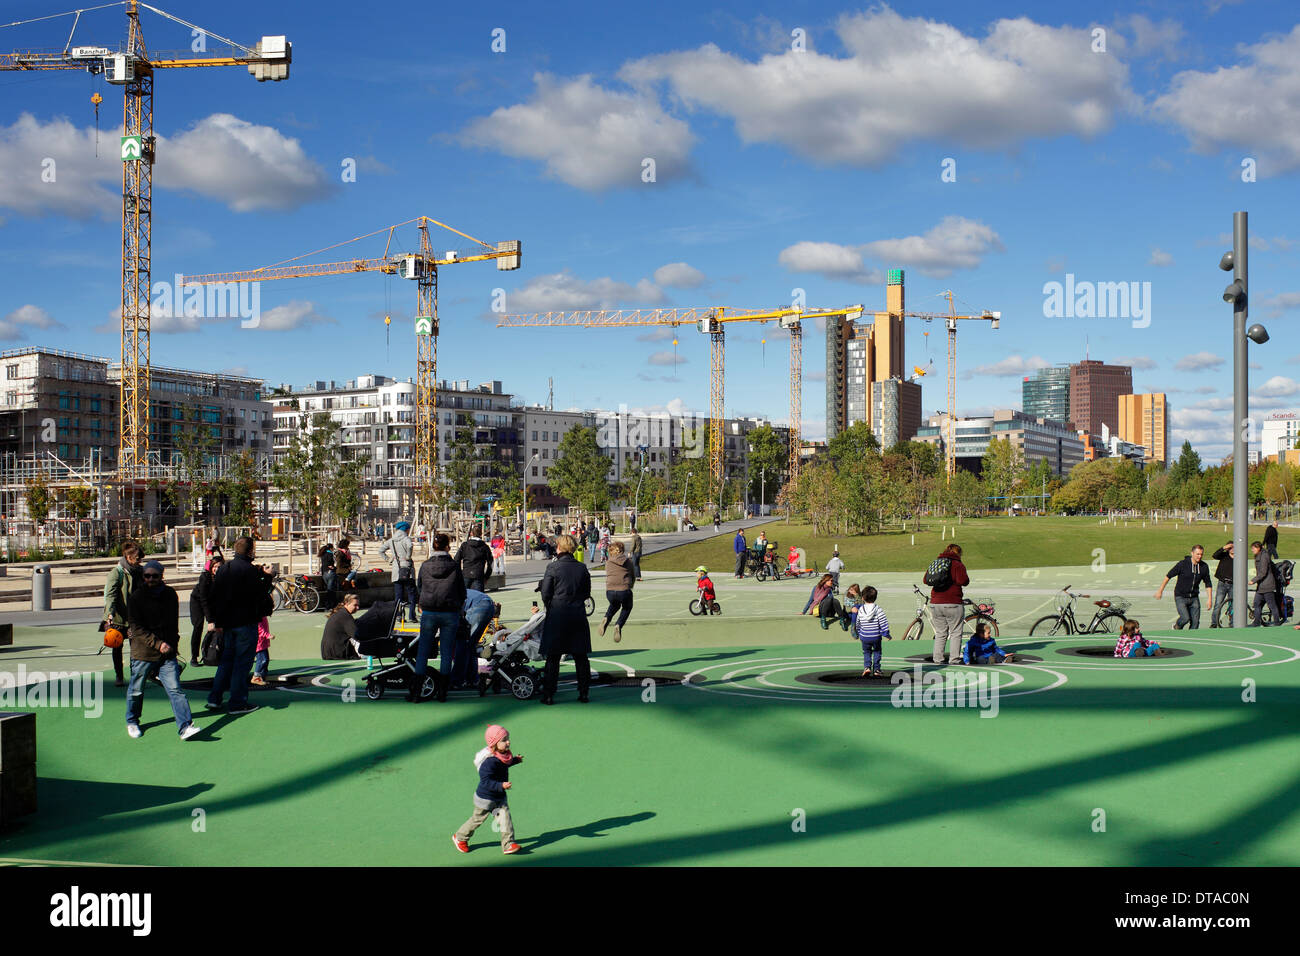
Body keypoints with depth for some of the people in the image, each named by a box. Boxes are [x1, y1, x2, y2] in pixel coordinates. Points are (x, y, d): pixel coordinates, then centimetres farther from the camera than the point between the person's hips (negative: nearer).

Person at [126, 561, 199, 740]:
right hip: (143, 653, -2)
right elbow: (136, 627, -11)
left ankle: (185, 727, -12)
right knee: (136, 690, 11)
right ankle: (132, 722, 35)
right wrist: (157, 643, -19)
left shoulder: (170, 594, 7)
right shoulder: (136, 597, -6)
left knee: (175, 689, -7)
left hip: (167, 653, 2)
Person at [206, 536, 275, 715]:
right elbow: (260, 594, -15)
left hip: (228, 622, 7)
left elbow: (214, 596, 14)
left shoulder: (224, 568, 9)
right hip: (246, 622, -7)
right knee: (242, 662, 0)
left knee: (227, 660, 18)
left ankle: (214, 699, 16)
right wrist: (267, 578, 0)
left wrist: (218, 621, 20)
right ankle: (237, 702, 3)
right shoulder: (249, 569, -15)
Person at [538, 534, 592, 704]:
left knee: (553, 657, 4)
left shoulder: (553, 567, -9)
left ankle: (549, 695, 6)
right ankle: (583, 693, 13)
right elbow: (587, 593, 8)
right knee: (580, 656, 10)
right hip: (578, 615, 3)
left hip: (557, 615, -3)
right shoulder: (582, 568, 1)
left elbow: (545, 594, -6)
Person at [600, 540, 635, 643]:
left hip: (610, 591, 2)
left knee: (614, 605, 36)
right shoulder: (628, 562, 11)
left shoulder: (608, 563, 13)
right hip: (624, 591, -2)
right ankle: (619, 625, 4)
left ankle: (606, 619, 8)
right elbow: (633, 578, 20)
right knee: (627, 608, 29)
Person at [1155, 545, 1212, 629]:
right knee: (1185, 618, -19)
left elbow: (1208, 584, 11)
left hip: (1194, 598, 4)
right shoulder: (1183, 564, -13)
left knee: (1195, 622, -5)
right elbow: (1168, 576, -4)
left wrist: (1209, 599, 3)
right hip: (1181, 597, -4)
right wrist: (1160, 591, 0)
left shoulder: (1204, 567, 0)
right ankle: (1177, 627, 12)